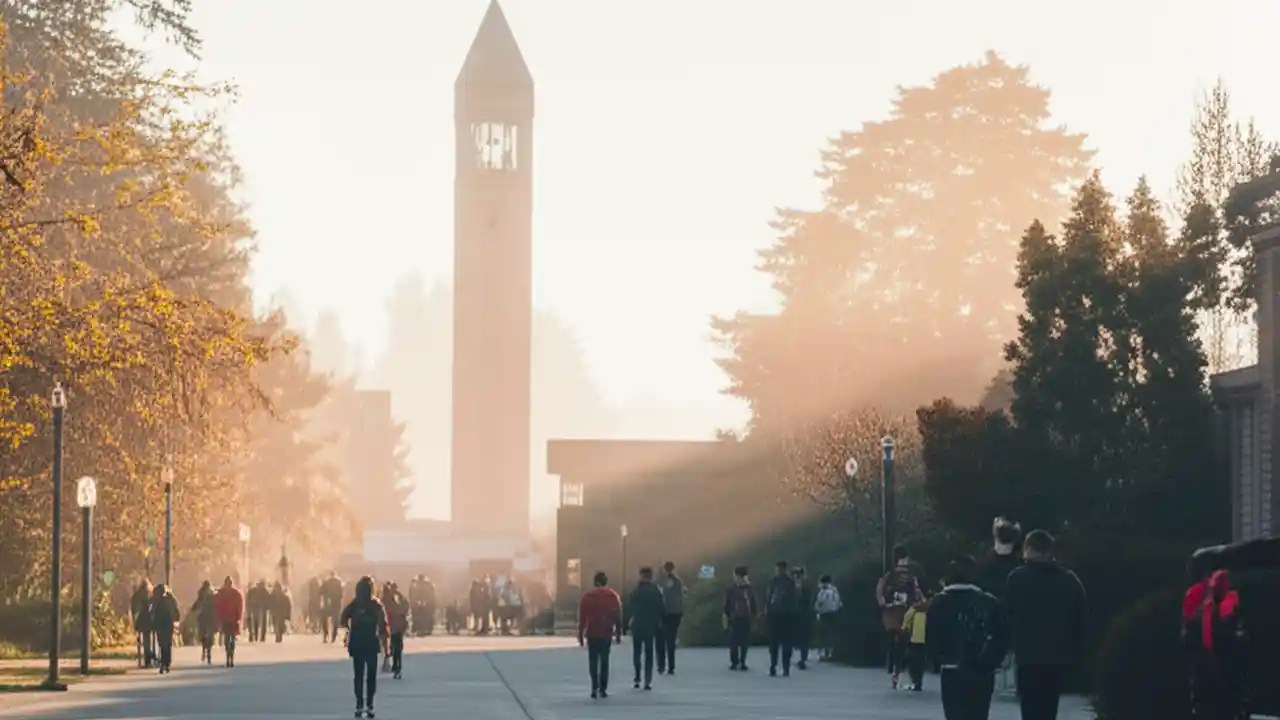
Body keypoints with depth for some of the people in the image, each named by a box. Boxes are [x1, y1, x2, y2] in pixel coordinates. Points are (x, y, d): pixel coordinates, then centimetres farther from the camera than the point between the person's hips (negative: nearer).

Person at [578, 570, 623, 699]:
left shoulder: (588, 596, 0)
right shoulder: (613, 596, 3)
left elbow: (582, 617, 0)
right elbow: (618, 616, 2)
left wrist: (581, 635, 5)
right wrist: (618, 634, 8)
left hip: (592, 634, -1)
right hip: (607, 634, 1)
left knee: (593, 660, 5)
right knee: (604, 660, 10)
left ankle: (595, 687, -10)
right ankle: (603, 689, 7)